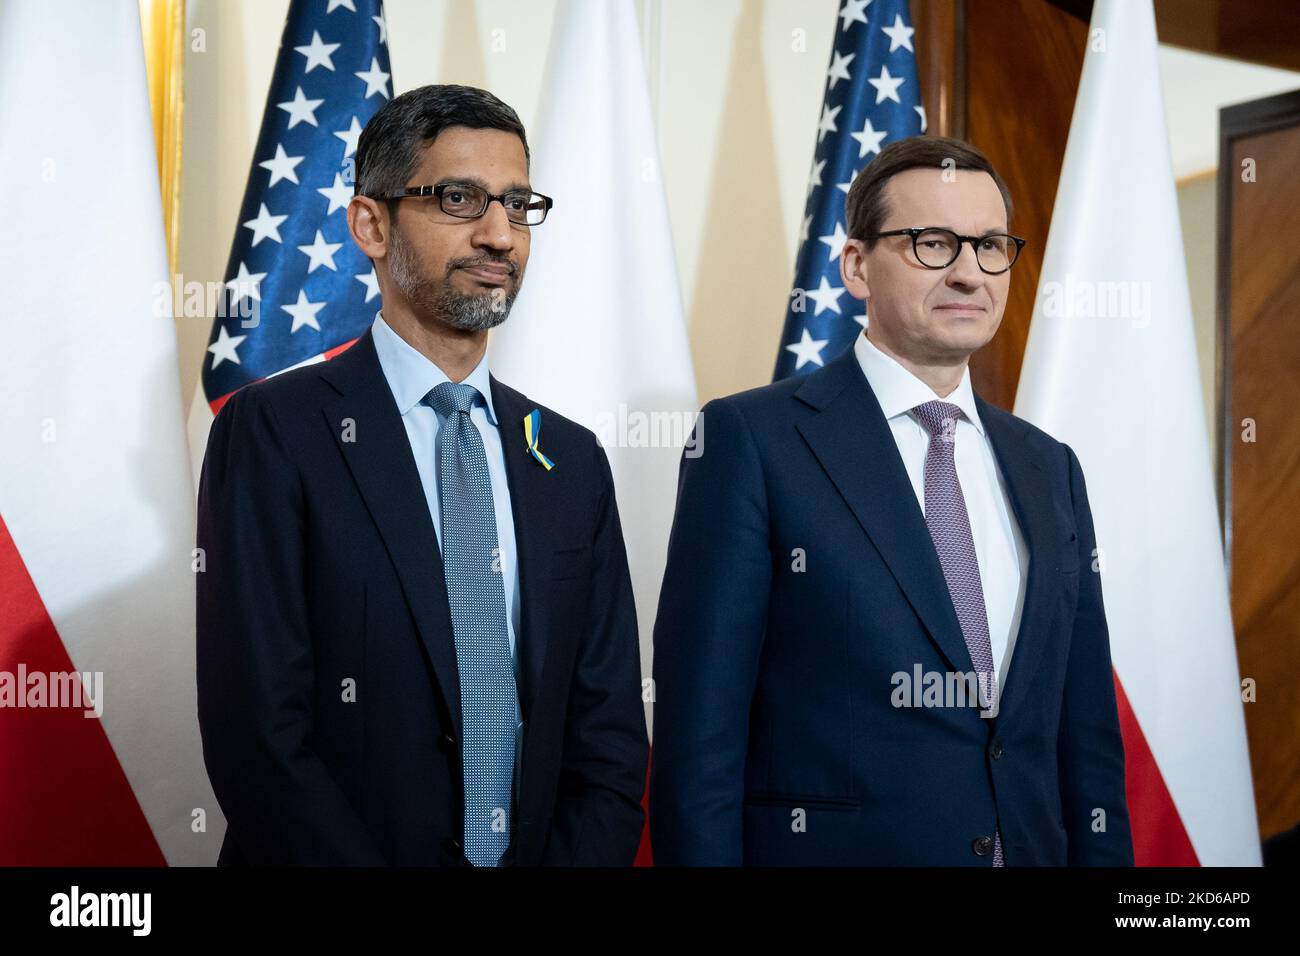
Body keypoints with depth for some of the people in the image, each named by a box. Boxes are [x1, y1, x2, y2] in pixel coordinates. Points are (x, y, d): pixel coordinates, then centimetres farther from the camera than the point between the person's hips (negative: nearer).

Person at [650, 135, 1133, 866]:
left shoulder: (1051, 470, 8)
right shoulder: (752, 442, -8)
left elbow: (1087, 742, 9)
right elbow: (699, 733, -12)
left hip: (1033, 846, 5)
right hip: (835, 845, -5)